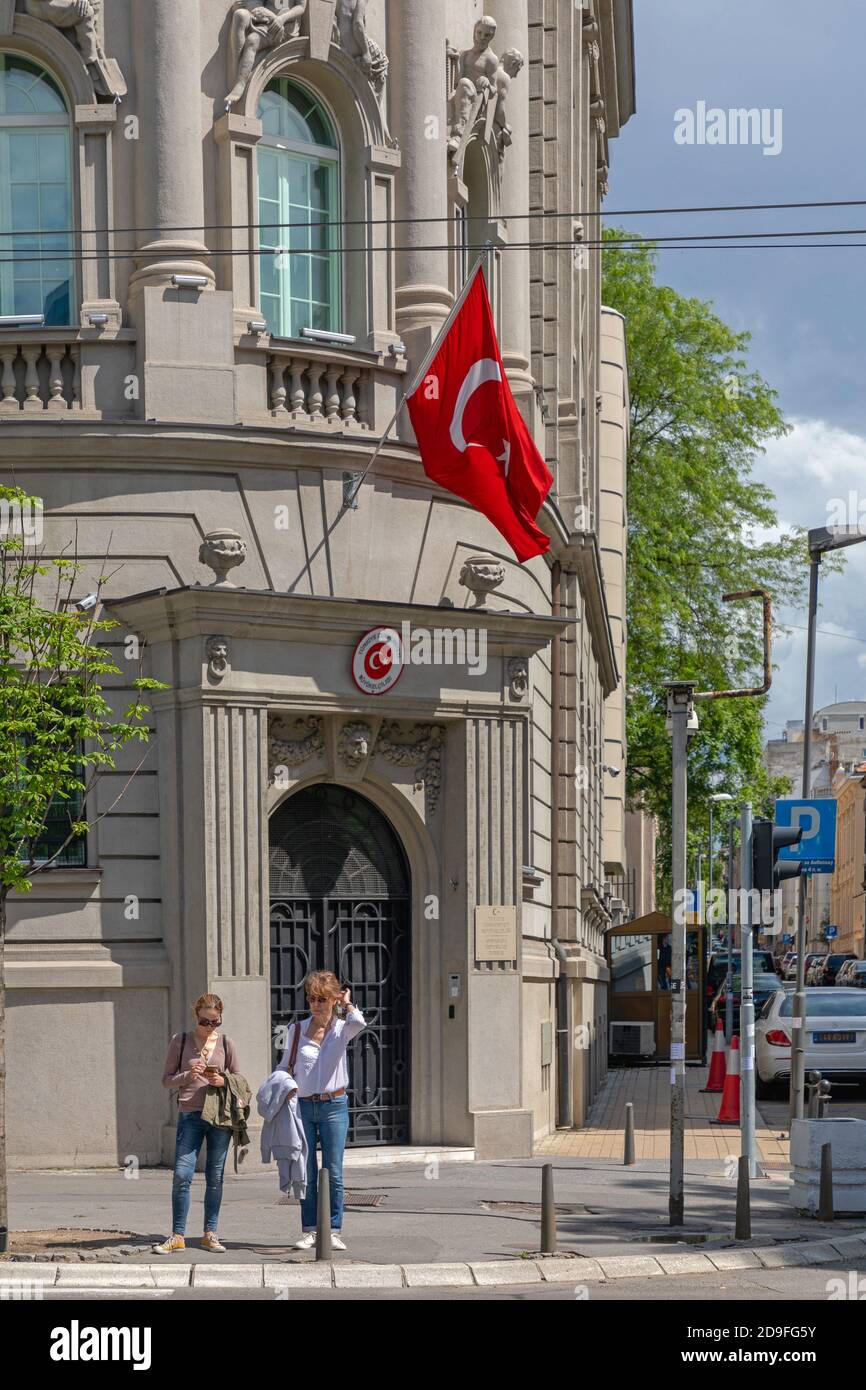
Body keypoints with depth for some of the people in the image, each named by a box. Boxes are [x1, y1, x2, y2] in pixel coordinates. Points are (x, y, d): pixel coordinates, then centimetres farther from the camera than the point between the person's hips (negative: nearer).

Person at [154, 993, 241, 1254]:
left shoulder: (225, 1043, 7)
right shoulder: (180, 1041, 4)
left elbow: (238, 1078, 13)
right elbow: (167, 1080, 5)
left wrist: (224, 1082, -8)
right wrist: (187, 1076, -14)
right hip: (190, 1115, -1)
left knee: (215, 1177, 5)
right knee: (182, 1175, -9)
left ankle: (210, 1234, 14)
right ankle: (177, 1236, -1)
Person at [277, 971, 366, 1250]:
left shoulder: (341, 1029, 0)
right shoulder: (298, 1030, 6)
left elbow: (359, 1024, -25)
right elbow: (286, 1065, 16)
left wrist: (347, 1004, -13)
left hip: (334, 1105, -2)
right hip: (303, 1106, 2)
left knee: (333, 1172, -1)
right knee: (307, 1173, 5)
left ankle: (334, 1231, 4)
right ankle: (309, 1231, 10)